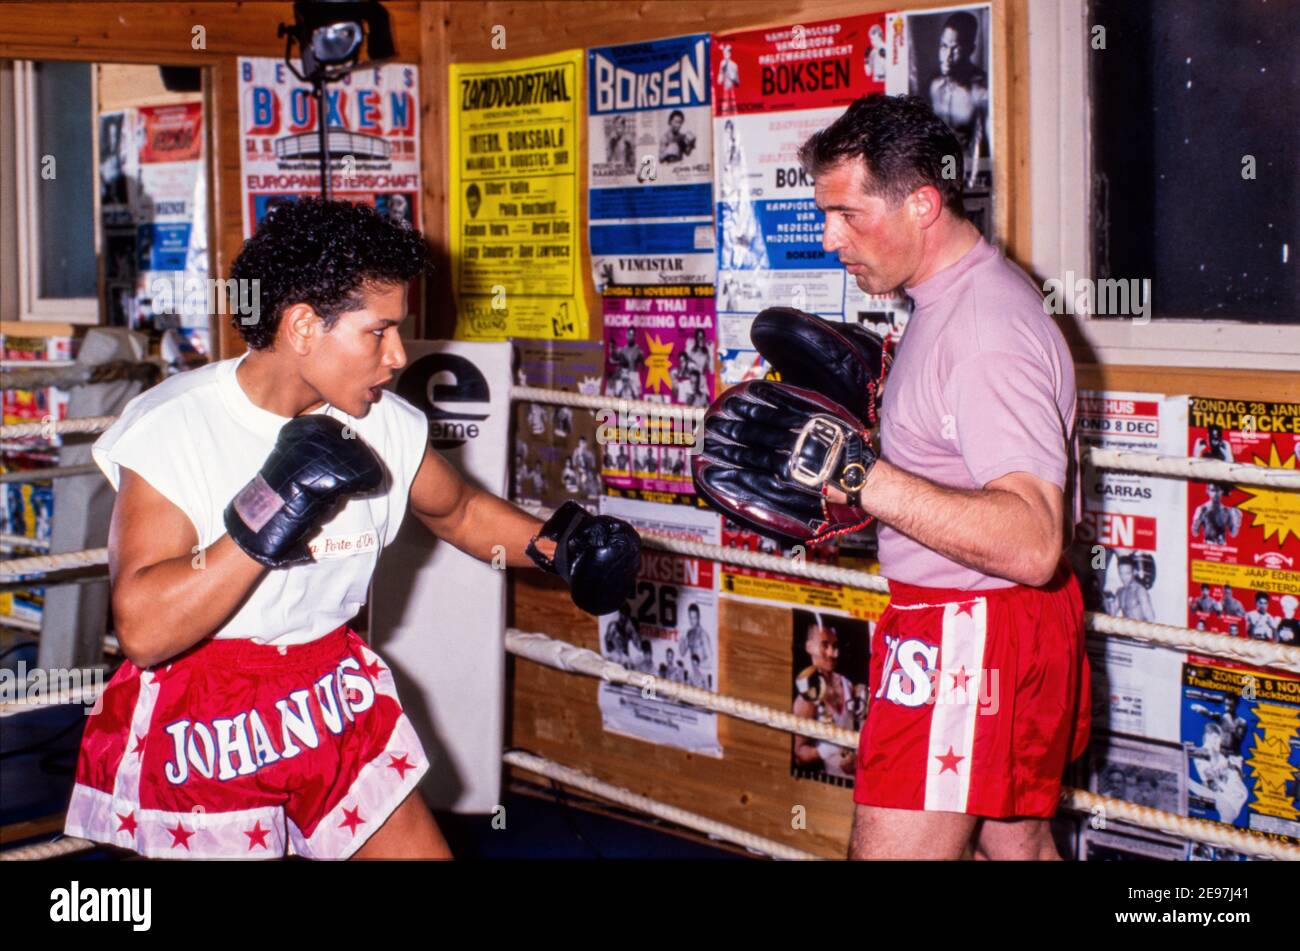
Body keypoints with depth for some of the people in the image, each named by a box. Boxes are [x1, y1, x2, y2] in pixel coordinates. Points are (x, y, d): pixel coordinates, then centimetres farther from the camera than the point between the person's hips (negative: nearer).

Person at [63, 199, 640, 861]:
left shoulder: (389, 426, -4)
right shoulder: (172, 428, -18)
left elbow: (460, 511, 19)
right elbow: (142, 630, -26)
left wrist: (558, 543, 3)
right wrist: (262, 527, -33)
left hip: (338, 706, 5)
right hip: (200, 731, -4)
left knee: (423, 848, 6)